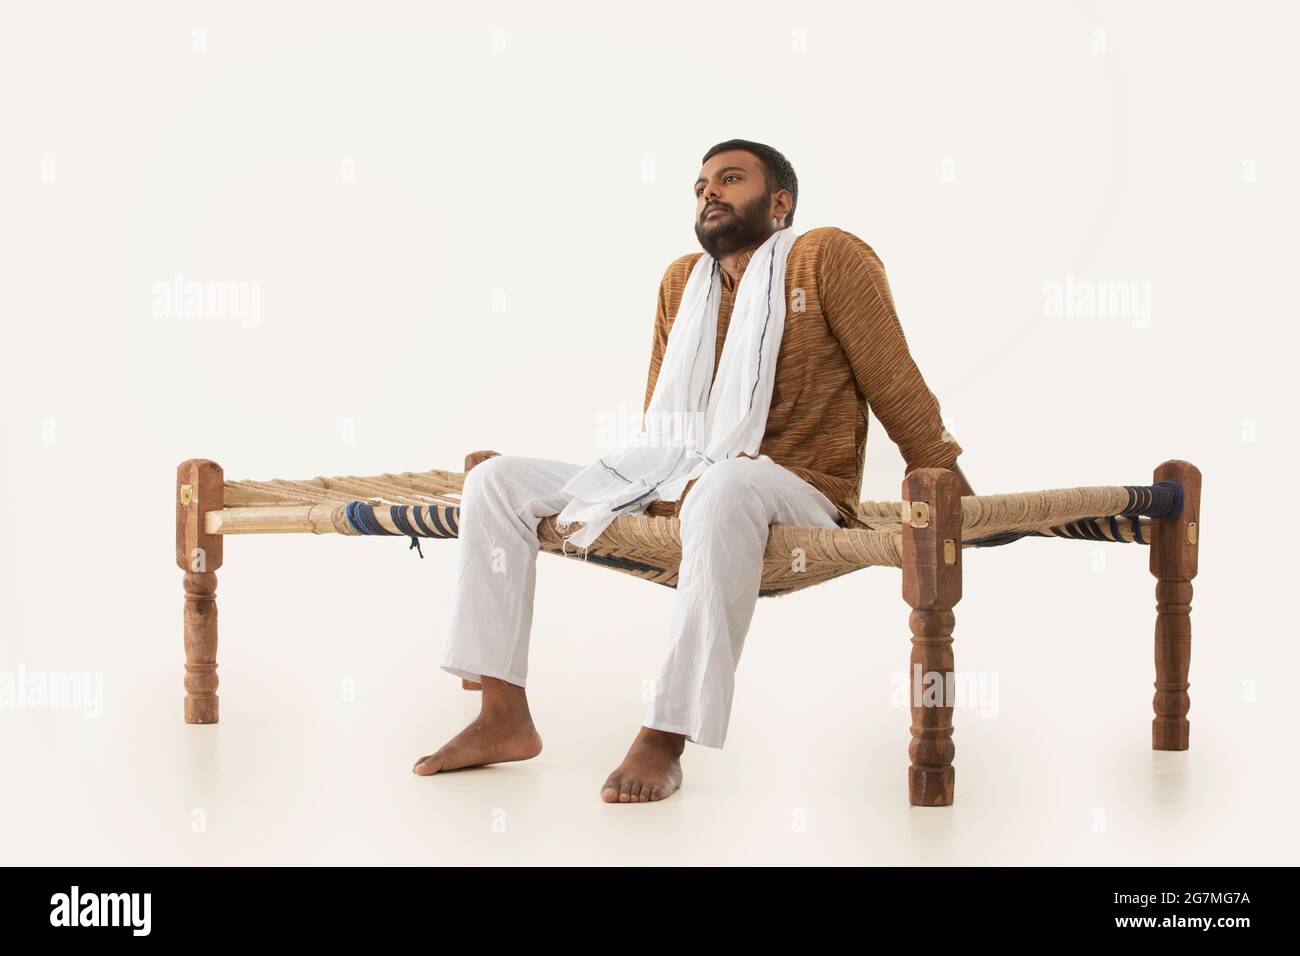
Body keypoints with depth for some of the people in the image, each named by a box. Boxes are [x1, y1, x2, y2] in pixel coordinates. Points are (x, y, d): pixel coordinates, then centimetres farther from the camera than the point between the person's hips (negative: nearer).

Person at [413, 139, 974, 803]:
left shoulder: (829, 258, -1)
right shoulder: (681, 281, 17)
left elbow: (896, 387, -2)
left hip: (797, 499, -7)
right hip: (678, 494, 7)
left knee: (726, 485, -43)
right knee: (496, 481, -3)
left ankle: (665, 738, -42)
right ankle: (504, 719, -10)